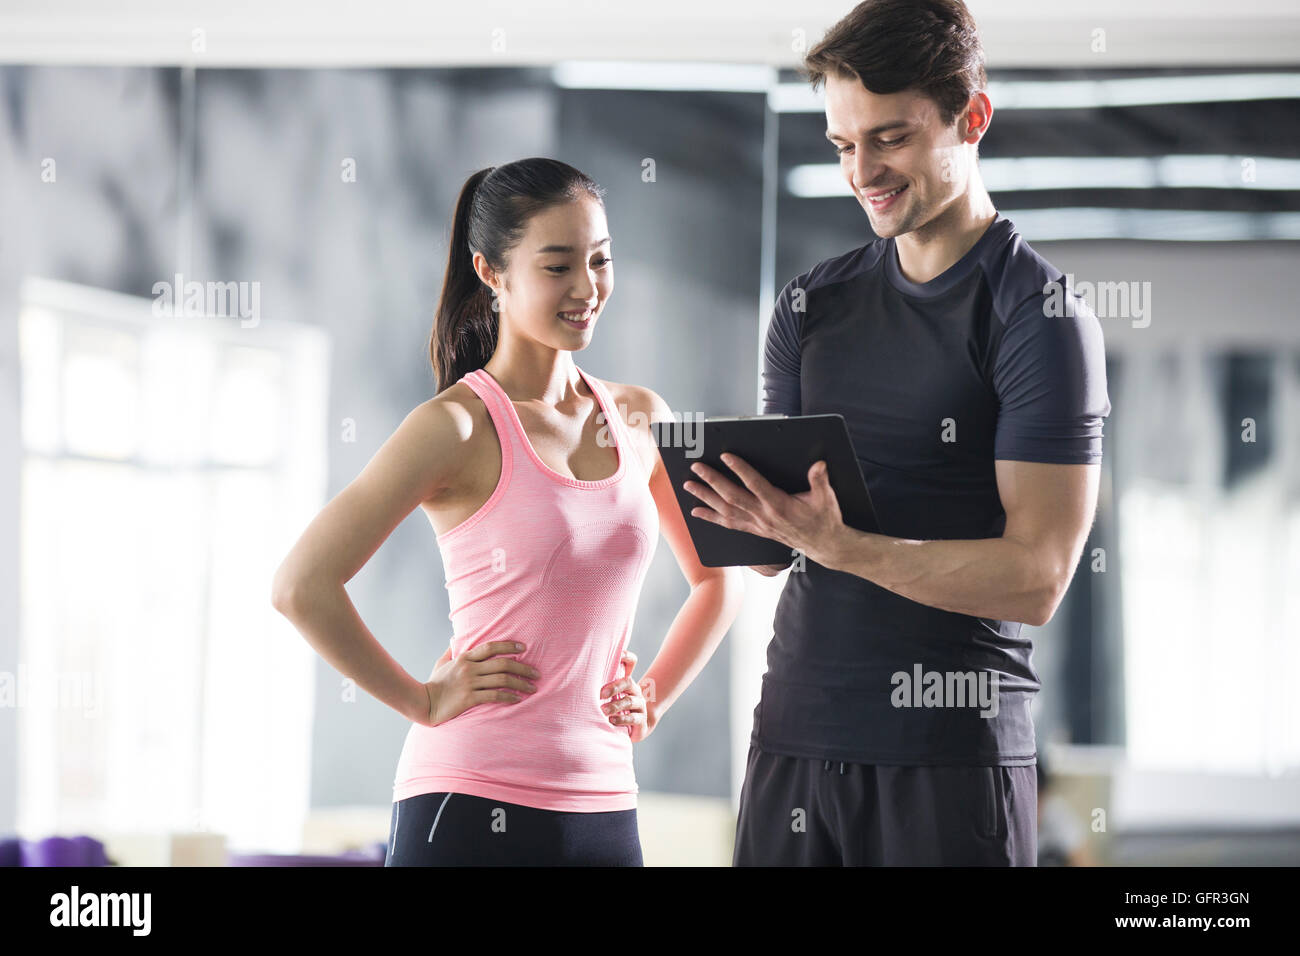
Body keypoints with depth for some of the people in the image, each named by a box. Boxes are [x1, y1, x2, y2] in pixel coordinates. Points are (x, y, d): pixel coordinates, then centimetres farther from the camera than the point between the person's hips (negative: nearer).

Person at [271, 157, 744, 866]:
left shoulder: (640, 420, 9)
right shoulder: (459, 426, -8)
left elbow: (719, 579, 24)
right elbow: (302, 586, -15)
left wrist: (654, 697, 11)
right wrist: (424, 701, -8)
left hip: (604, 807, 5)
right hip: (471, 805, -5)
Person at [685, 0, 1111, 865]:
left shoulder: (1041, 316, -6)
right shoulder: (812, 306, 13)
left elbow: (1035, 578, -14)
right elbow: (771, 551, 13)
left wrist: (839, 544, -23)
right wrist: (738, 510, -10)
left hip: (952, 752, -5)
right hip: (794, 731, 5)